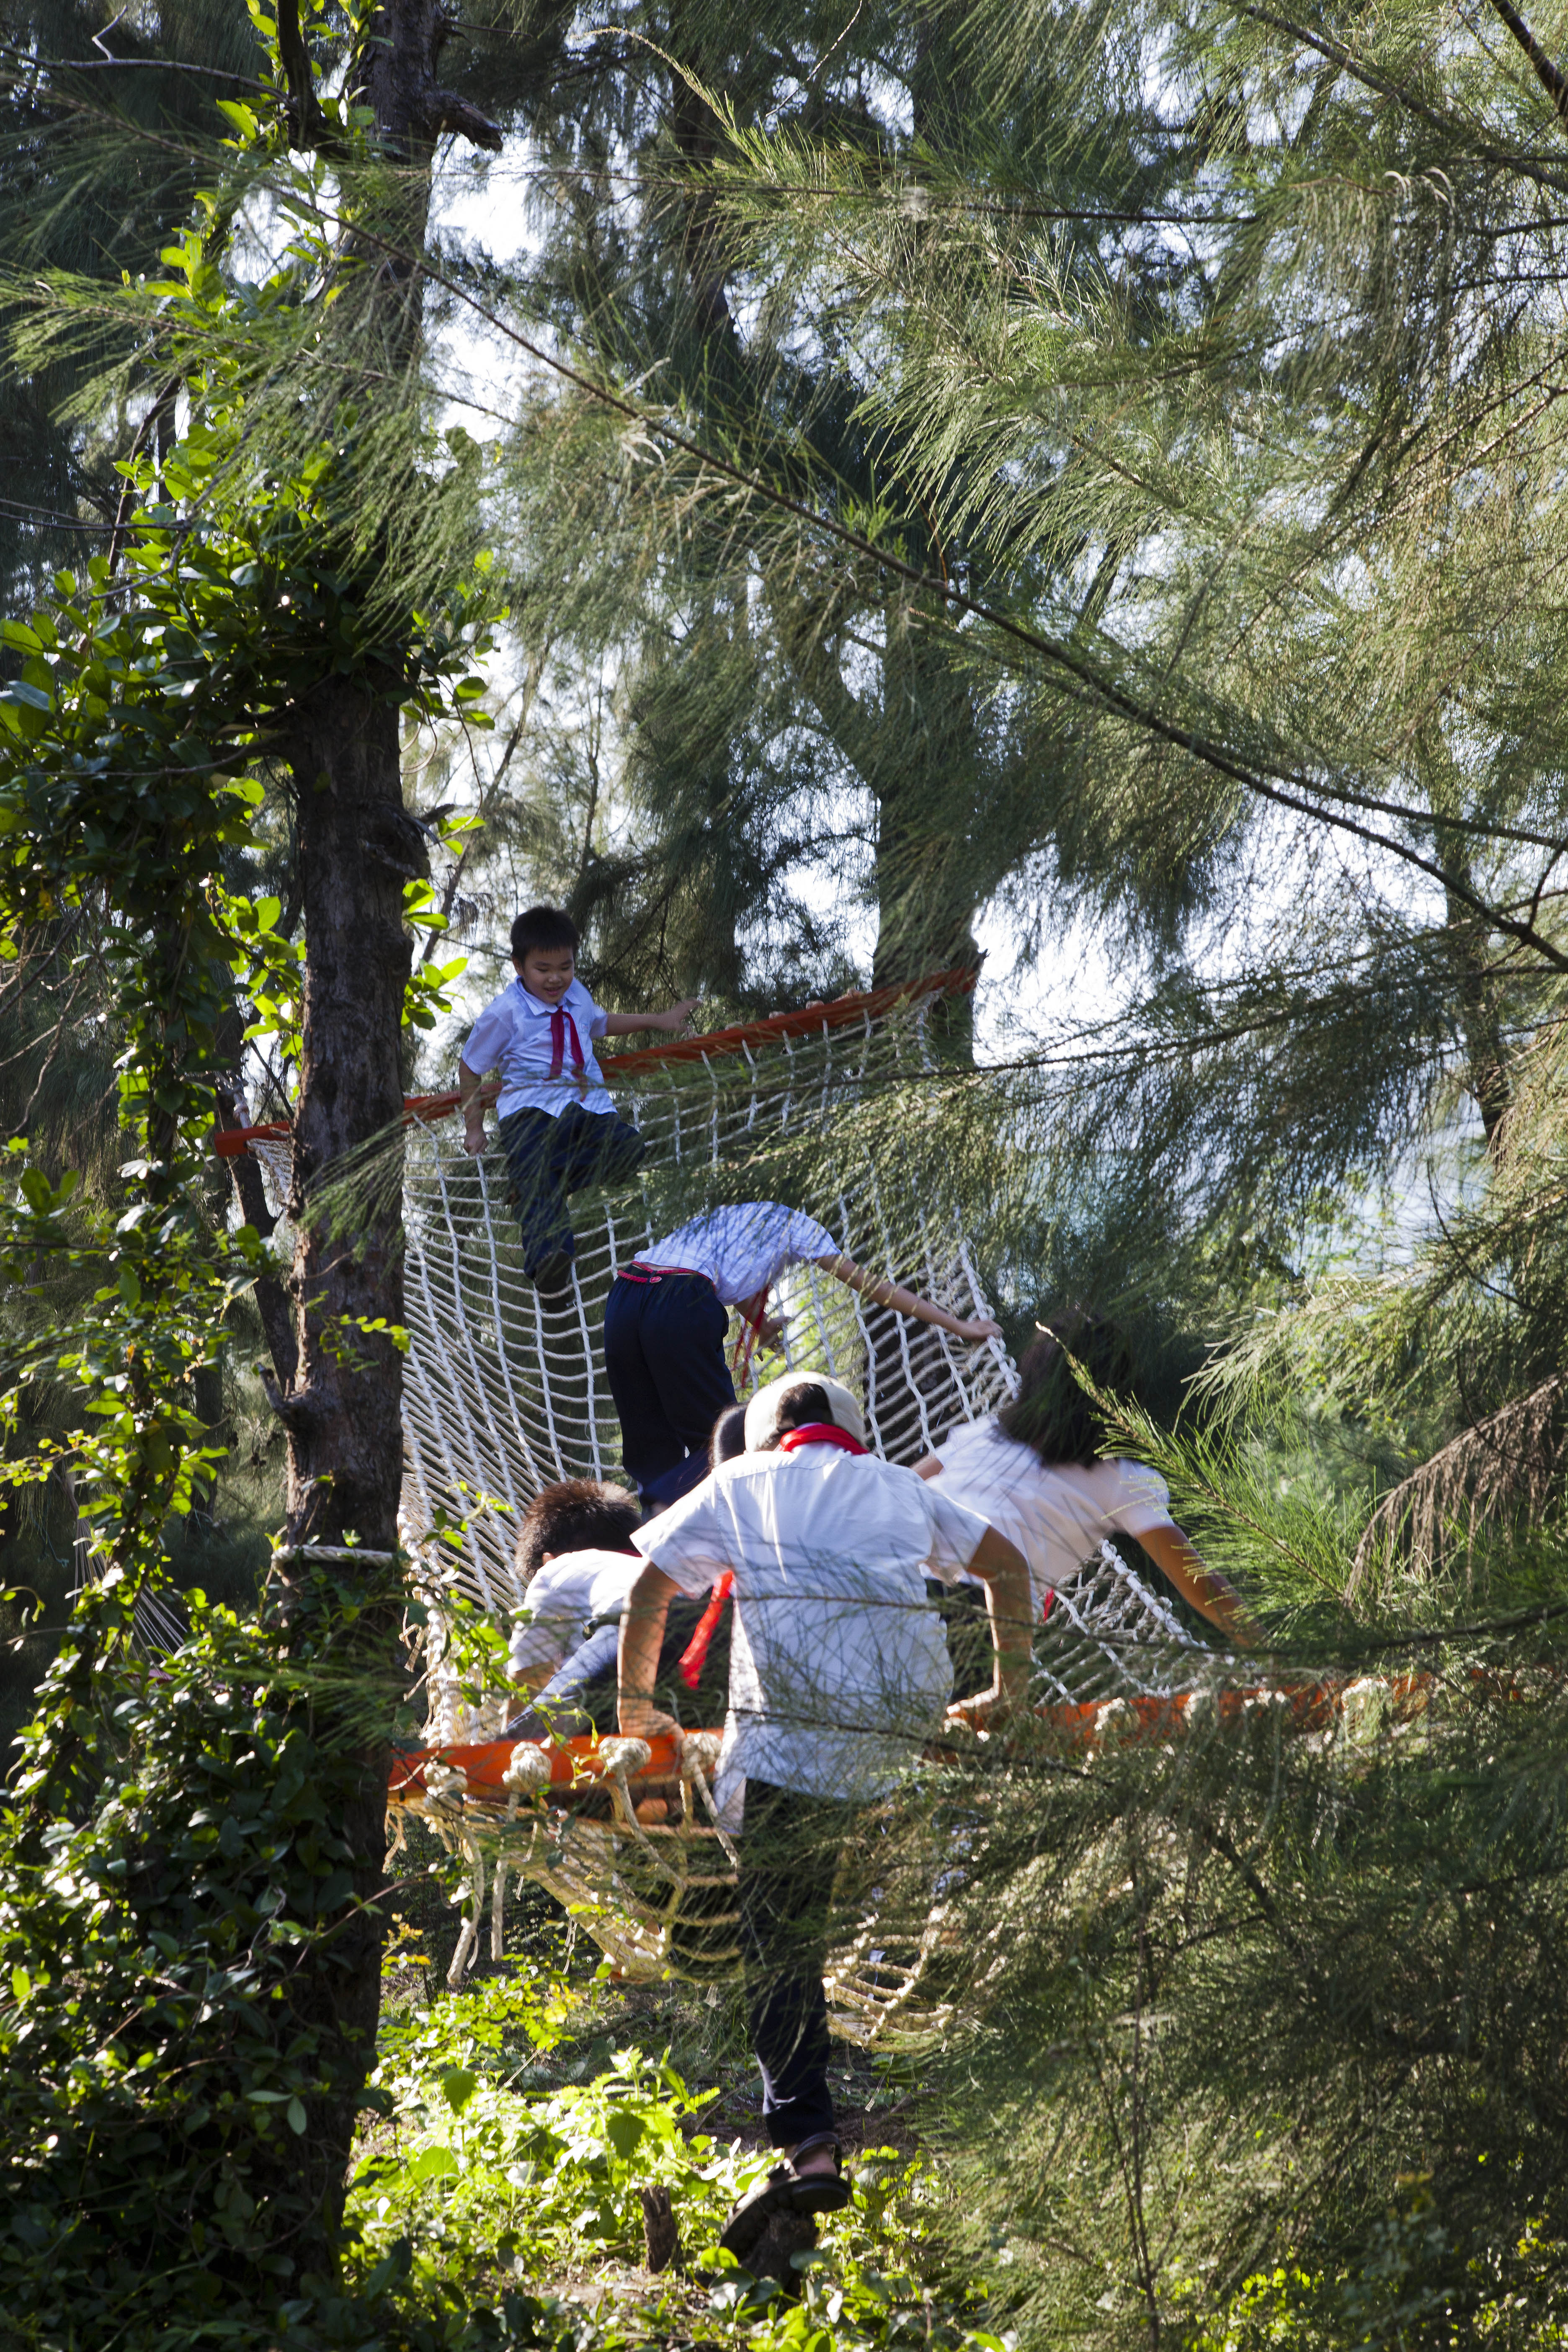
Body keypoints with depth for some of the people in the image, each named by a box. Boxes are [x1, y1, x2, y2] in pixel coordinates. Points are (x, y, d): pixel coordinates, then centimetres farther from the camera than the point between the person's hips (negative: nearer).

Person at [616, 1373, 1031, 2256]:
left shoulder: (740, 1485, 22)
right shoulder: (900, 1487, 27)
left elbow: (649, 1590, 19)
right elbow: (1008, 1564, 28)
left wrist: (637, 1703, 30)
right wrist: (1011, 1685, 35)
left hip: (795, 1720, -2)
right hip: (909, 1712, 3)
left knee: (779, 1935, -1)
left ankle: (809, 2141, -13)